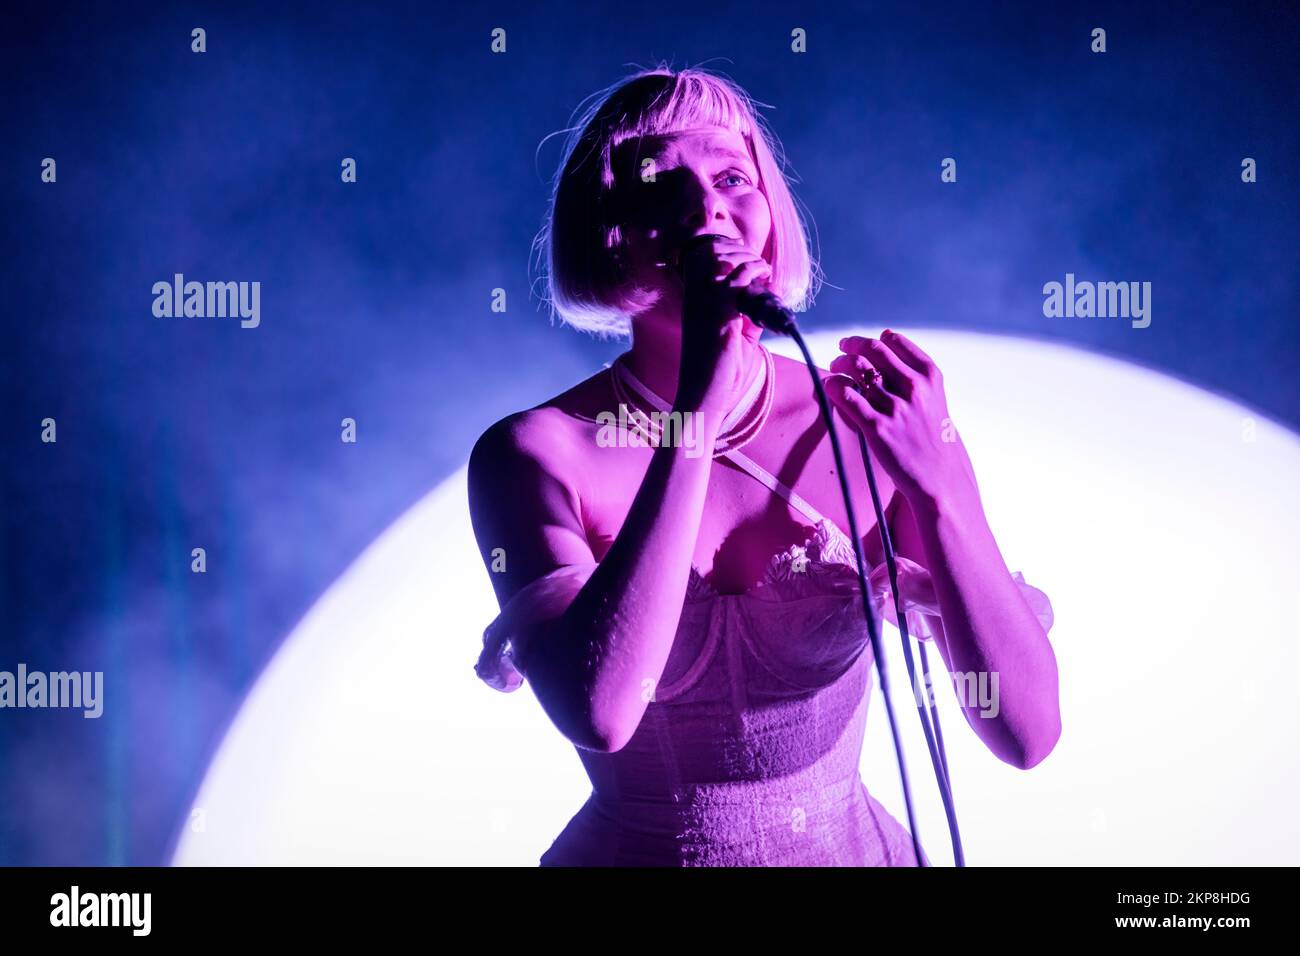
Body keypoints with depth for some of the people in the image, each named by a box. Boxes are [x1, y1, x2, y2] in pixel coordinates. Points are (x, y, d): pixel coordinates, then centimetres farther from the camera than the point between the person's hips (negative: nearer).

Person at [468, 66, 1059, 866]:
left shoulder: (871, 429, -6)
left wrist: (933, 484, -21)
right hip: (633, 847, 0)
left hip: (852, 845, 1)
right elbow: (596, 713, -24)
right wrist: (695, 417, -25)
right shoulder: (535, 454, -10)